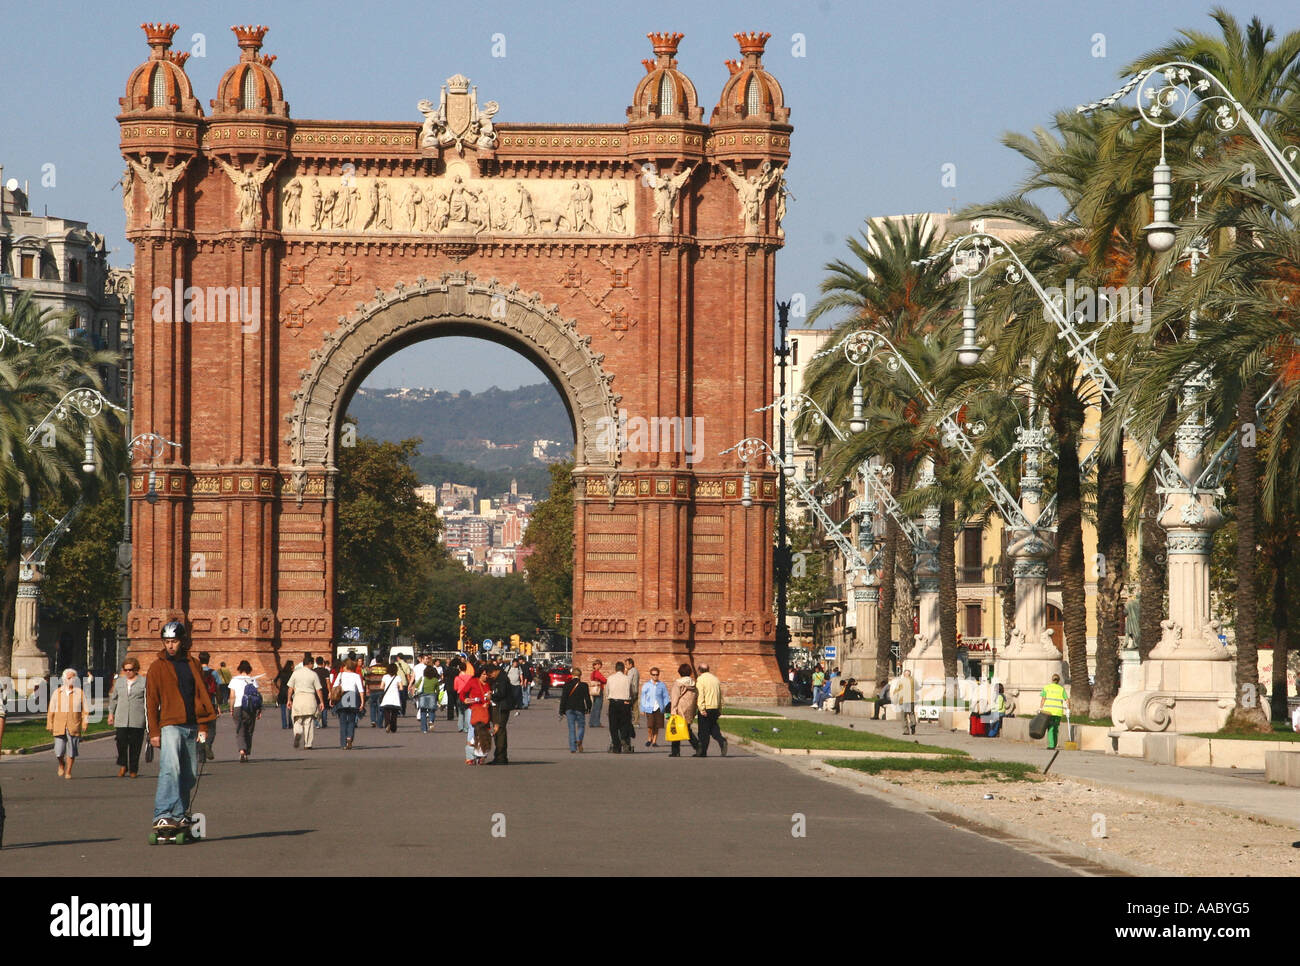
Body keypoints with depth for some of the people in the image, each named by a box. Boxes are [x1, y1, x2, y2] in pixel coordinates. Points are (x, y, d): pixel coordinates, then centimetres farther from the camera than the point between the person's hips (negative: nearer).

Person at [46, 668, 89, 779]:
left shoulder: (80, 693, 5)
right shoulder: (57, 693, 7)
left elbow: (85, 710, 6)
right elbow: (51, 710, 10)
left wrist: (84, 724, -3)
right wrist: (49, 725, 6)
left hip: (73, 727, 0)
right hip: (59, 727, 1)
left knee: (71, 751, 1)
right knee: (59, 752, -4)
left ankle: (68, 771, 14)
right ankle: (61, 764, 26)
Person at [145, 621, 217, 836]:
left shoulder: (193, 665, 13)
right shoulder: (157, 667, 1)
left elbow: (201, 695, 16)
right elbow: (150, 700, -1)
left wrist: (202, 726, 7)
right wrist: (154, 732, -8)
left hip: (191, 727, 5)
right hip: (170, 725, -5)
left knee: (189, 774, 7)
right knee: (170, 768, -22)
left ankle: (180, 814, 17)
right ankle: (162, 815, -29)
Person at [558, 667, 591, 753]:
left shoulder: (567, 685, -1)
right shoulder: (583, 685, -5)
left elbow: (563, 698, 0)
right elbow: (587, 698, -2)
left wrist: (562, 711, 3)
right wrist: (588, 707, 14)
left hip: (569, 709, 1)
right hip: (580, 709, -1)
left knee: (571, 728, 6)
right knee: (581, 726, 11)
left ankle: (572, 748, 2)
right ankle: (579, 740, -18)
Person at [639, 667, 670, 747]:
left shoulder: (662, 685, 7)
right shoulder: (646, 685, 6)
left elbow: (665, 697, 11)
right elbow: (643, 698, 10)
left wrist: (666, 708, 3)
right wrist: (642, 709, 7)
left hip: (659, 708, 1)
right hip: (649, 709, -1)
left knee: (656, 727, 3)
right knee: (650, 726, -11)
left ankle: (654, 741, 16)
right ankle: (650, 738, 13)